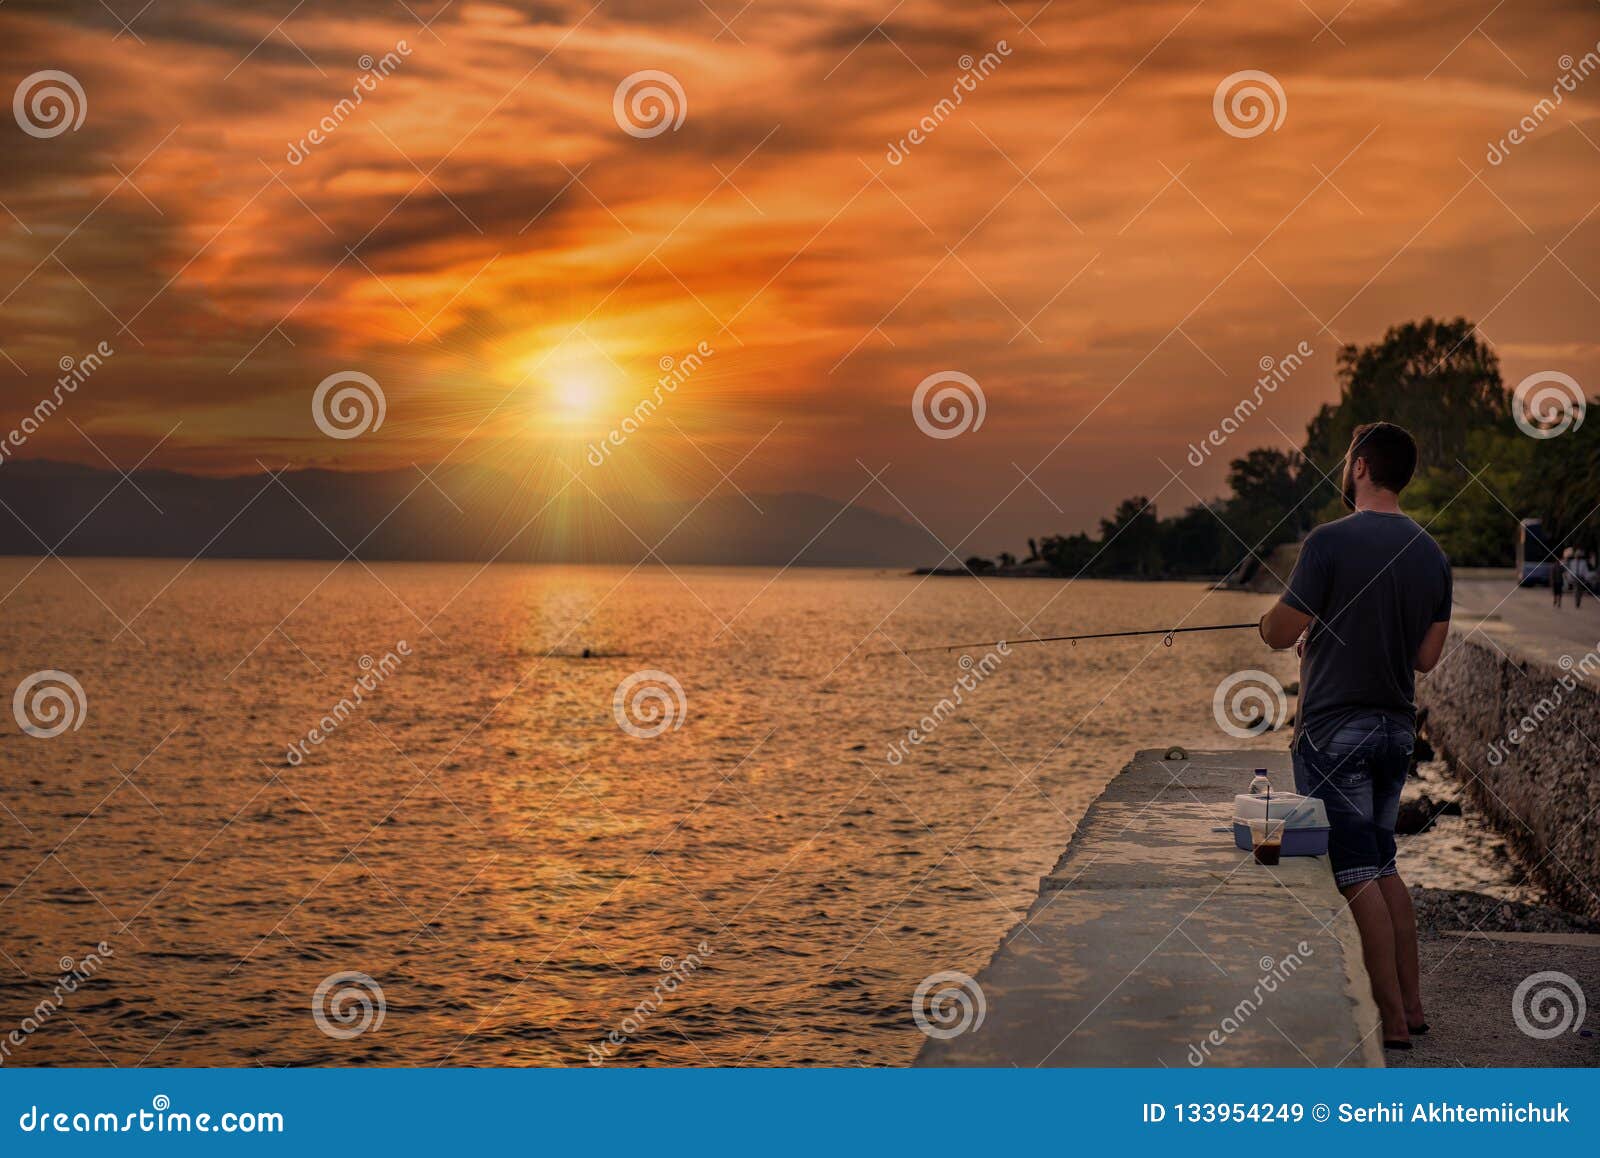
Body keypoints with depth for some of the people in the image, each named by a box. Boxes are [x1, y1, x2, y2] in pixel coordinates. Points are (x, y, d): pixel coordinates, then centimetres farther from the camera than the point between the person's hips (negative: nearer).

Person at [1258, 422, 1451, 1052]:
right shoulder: (1432, 554, 5)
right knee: (1382, 864, 18)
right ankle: (1411, 1002, 21)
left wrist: (1271, 617, 12)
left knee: (1358, 875, -3)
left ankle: (1391, 1019, 0)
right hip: (1397, 728, 7)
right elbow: (1427, 656, 9)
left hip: (1334, 729, -7)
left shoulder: (1330, 541, -15)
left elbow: (1280, 634, -11)